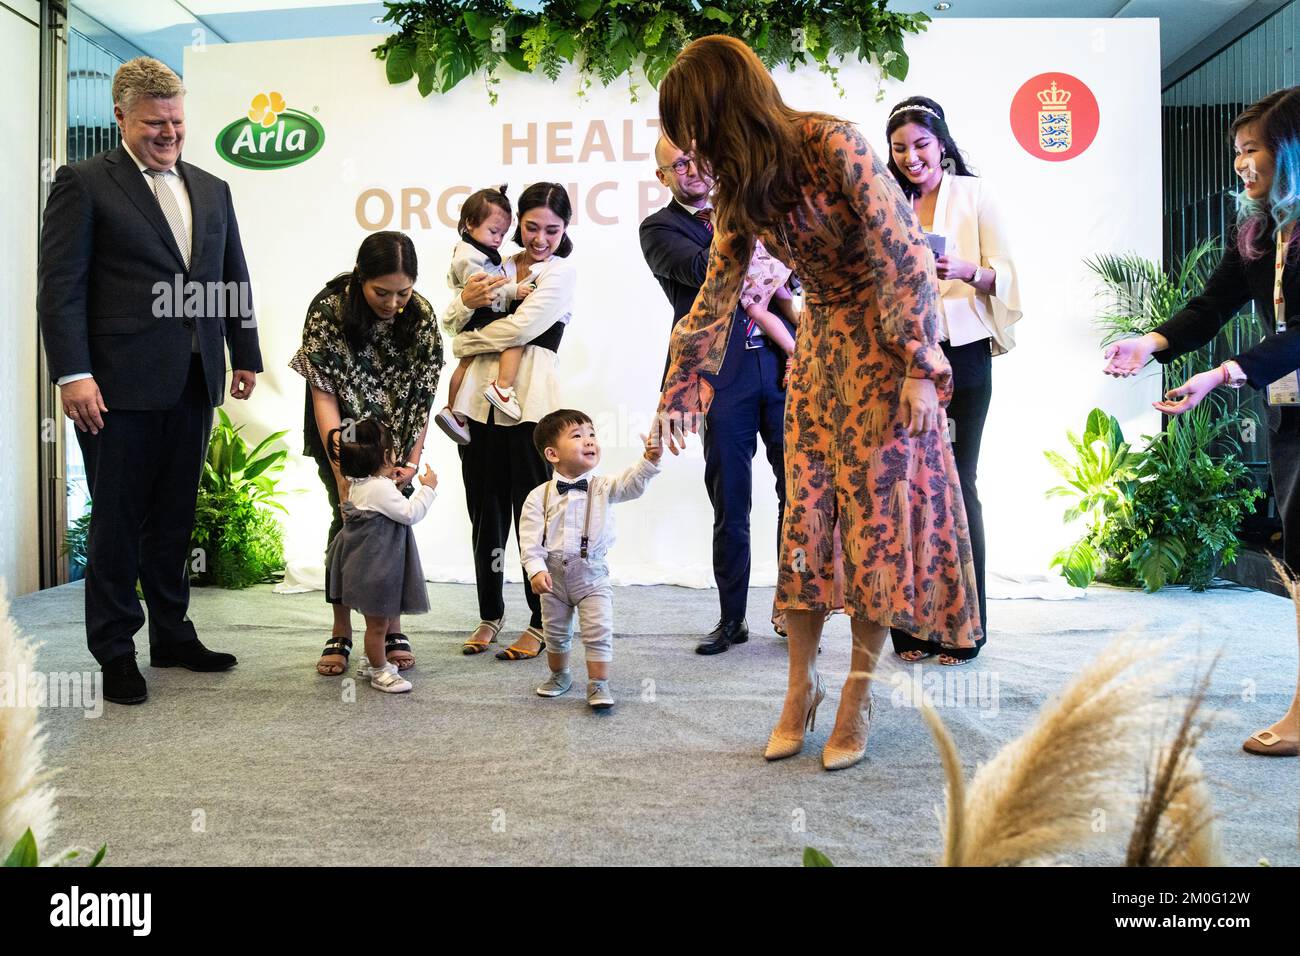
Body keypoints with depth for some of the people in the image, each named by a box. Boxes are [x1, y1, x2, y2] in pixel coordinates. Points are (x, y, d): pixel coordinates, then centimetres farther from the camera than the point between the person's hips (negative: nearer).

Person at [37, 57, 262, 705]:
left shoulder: (211, 189, 15)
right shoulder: (84, 184, -2)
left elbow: (234, 278, 18)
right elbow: (61, 285, -8)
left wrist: (245, 356, 14)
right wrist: (73, 374, -15)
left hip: (193, 384, 5)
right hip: (120, 384, -5)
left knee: (175, 519, 14)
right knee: (118, 522, 4)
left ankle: (172, 634, 26)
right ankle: (115, 652, 15)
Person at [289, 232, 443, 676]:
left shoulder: (422, 316, -17)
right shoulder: (328, 310, -24)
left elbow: (422, 398, -11)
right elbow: (323, 393, -21)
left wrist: (412, 461, -18)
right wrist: (343, 470, -26)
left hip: (394, 432, 2)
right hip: (340, 427, -2)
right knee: (348, 517, -8)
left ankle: (393, 629, 7)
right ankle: (341, 633, 3)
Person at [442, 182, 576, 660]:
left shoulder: (562, 272, 2)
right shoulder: (496, 266, 16)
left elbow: (520, 328, -9)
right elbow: (450, 322, 12)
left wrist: (464, 343, 3)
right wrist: (466, 301, -10)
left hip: (529, 405, -4)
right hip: (481, 402, 5)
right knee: (486, 513, 10)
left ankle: (541, 624, 8)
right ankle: (490, 615, 23)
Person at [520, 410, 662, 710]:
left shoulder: (601, 488, -4)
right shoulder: (539, 496, -6)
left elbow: (631, 484, -20)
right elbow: (530, 539, -8)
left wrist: (649, 460, -36)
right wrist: (536, 570, -21)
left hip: (592, 574, -1)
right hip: (553, 575, 1)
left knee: (599, 632, -7)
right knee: (555, 633, 17)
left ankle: (598, 685, 5)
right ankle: (559, 676, 39)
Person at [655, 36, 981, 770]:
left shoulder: (835, 145, -19)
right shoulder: (741, 187, 3)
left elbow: (905, 258, -18)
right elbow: (717, 293, 9)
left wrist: (919, 370, -19)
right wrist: (681, 390, 9)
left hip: (883, 344, -6)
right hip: (819, 342, 6)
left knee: (875, 514, -3)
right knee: (805, 513, 3)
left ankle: (859, 696, 7)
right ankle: (802, 683, 13)